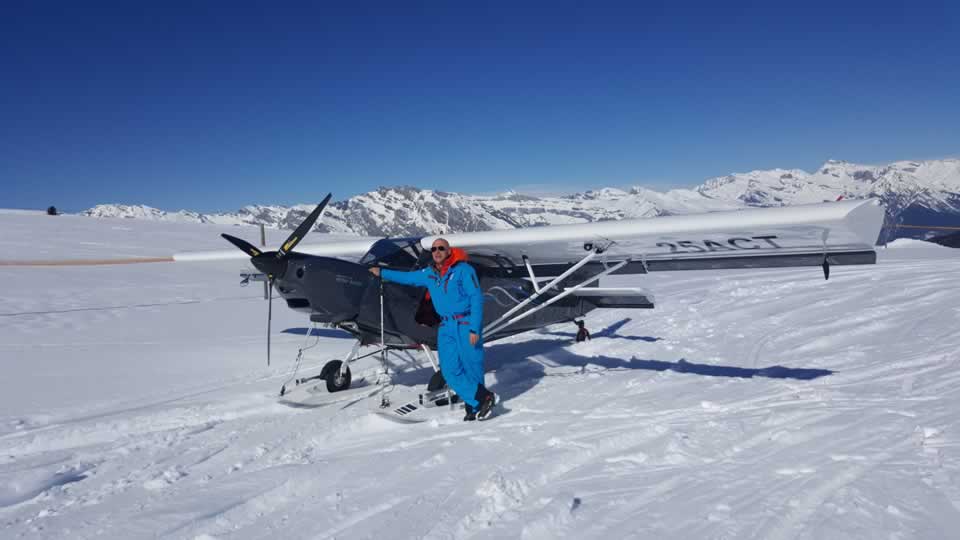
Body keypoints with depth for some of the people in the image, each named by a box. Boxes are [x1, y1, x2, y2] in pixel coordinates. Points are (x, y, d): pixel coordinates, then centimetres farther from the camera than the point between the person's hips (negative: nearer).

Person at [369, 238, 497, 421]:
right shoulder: (429, 274, 12)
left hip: (467, 324, -5)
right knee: (450, 371, -3)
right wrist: (382, 273, 33)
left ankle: (474, 408, 10)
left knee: (472, 368, -3)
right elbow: (407, 277, 28)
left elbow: (476, 298, -10)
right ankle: (483, 398, 5)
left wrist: (475, 329, -16)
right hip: (446, 327, 6)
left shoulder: (464, 270, -7)